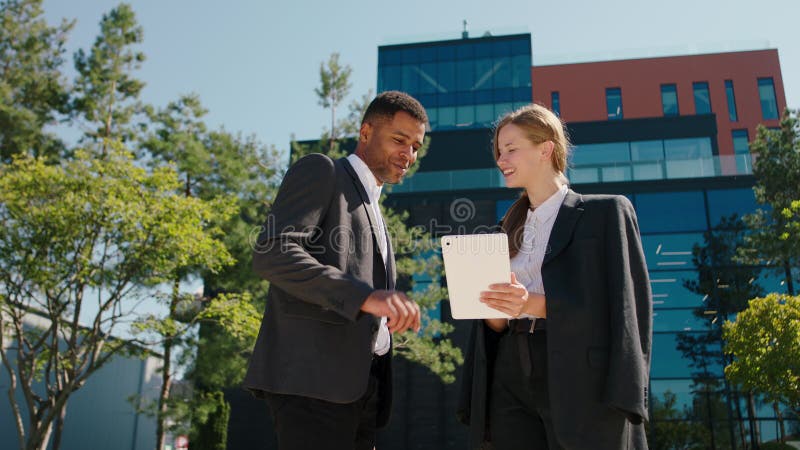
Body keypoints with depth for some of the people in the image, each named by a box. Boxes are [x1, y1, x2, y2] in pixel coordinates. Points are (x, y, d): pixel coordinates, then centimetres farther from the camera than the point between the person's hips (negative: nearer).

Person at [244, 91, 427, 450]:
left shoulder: (373, 212, 28)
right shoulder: (320, 172, 3)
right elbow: (272, 253, -14)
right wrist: (365, 295, -23)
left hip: (361, 385, 8)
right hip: (312, 378, -8)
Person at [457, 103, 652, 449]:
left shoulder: (606, 212, 1)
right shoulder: (510, 229, 17)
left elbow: (624, 305, -9)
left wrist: (538, 304, -21)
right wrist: (493, 305, -7)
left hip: (580, 386, -5)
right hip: (512, 385, 5)